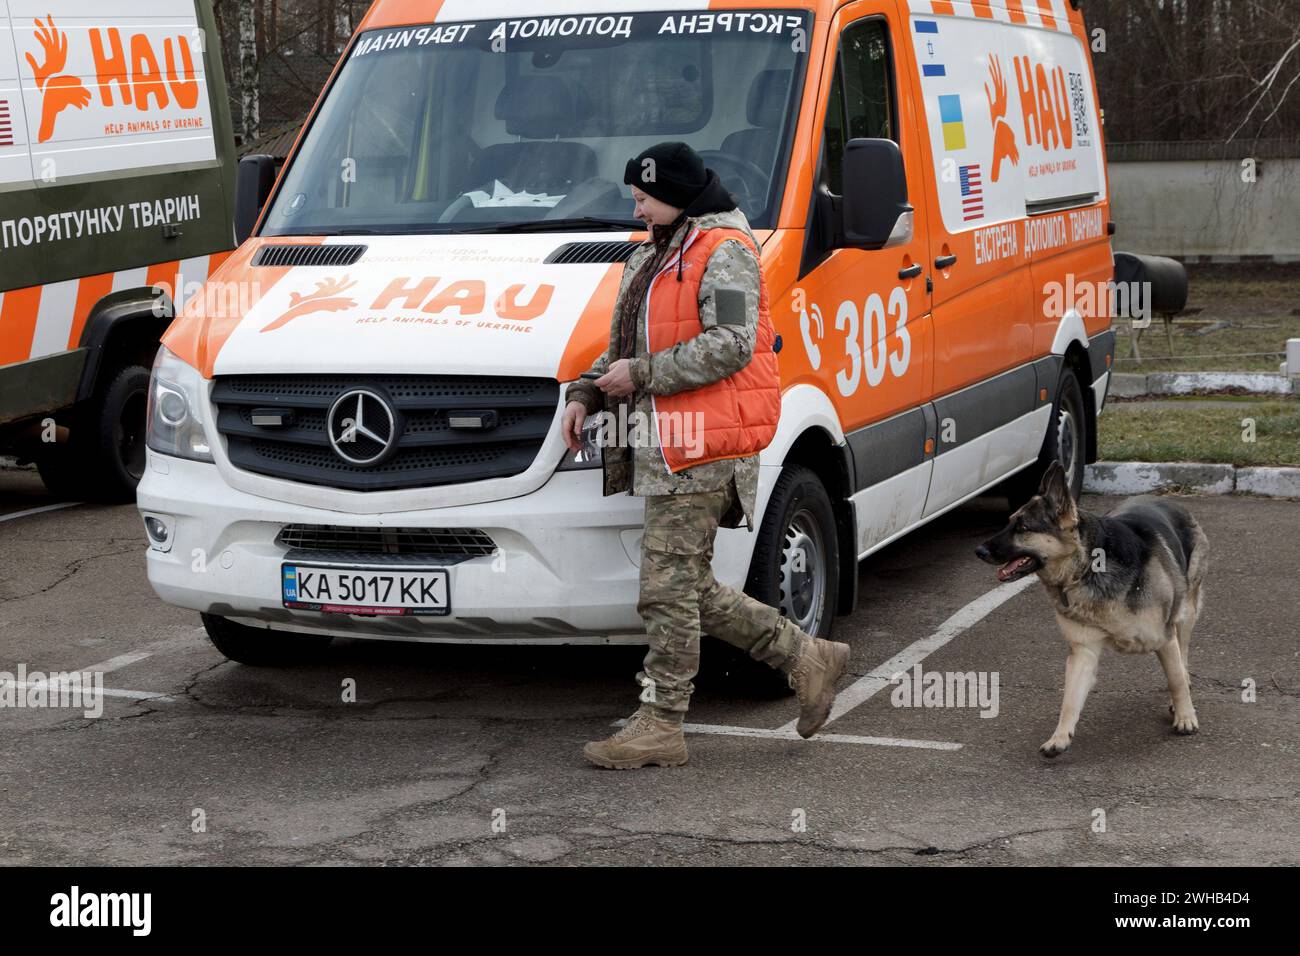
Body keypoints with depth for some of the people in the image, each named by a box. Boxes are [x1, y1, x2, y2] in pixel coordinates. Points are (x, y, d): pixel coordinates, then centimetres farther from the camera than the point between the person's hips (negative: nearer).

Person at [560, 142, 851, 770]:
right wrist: (586, 393, 12)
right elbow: (625, 347, 28)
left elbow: (730, 346, -21)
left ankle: (660, 727, 0)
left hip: (702, 452, -10)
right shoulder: (652, 258, 22)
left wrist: (643, 374, -19)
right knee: (691, 589, 11)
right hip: (665, 451, 10)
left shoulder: (724, 252, -9)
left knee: (668, 589, -7)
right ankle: (808, 659, 21)